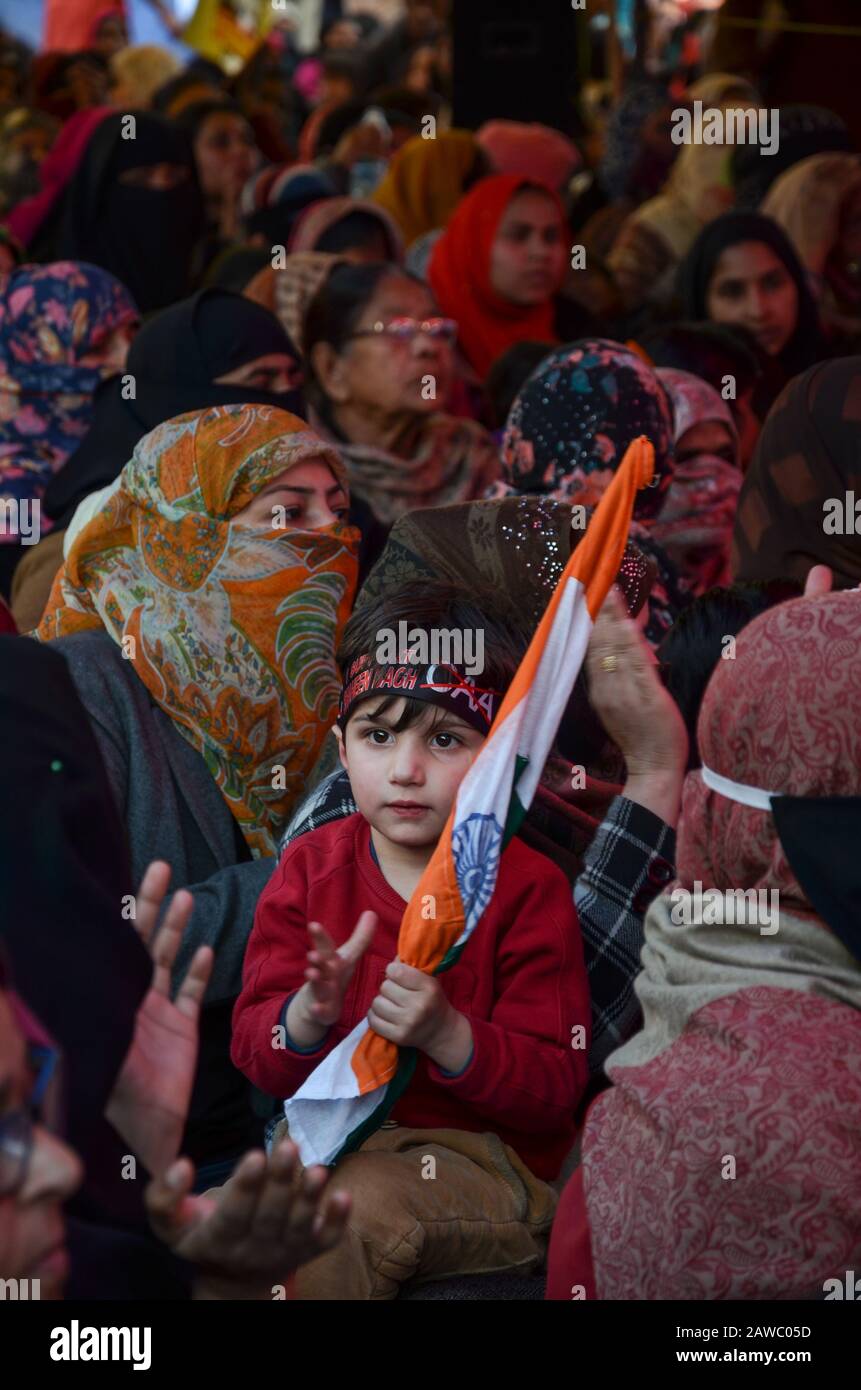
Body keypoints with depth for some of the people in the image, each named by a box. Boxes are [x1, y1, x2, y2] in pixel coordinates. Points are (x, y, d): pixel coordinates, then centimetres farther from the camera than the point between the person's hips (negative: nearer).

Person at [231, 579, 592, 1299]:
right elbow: (255, 1050, 0)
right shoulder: (313, 867, 5)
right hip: (333, 1133, 4)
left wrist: (446, 1035, -30)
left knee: (351, 1207, -32)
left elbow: (553, 1088, -12)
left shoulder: (528, 888, -7)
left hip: (487, 1154, -4)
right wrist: (307, 1018, -25)